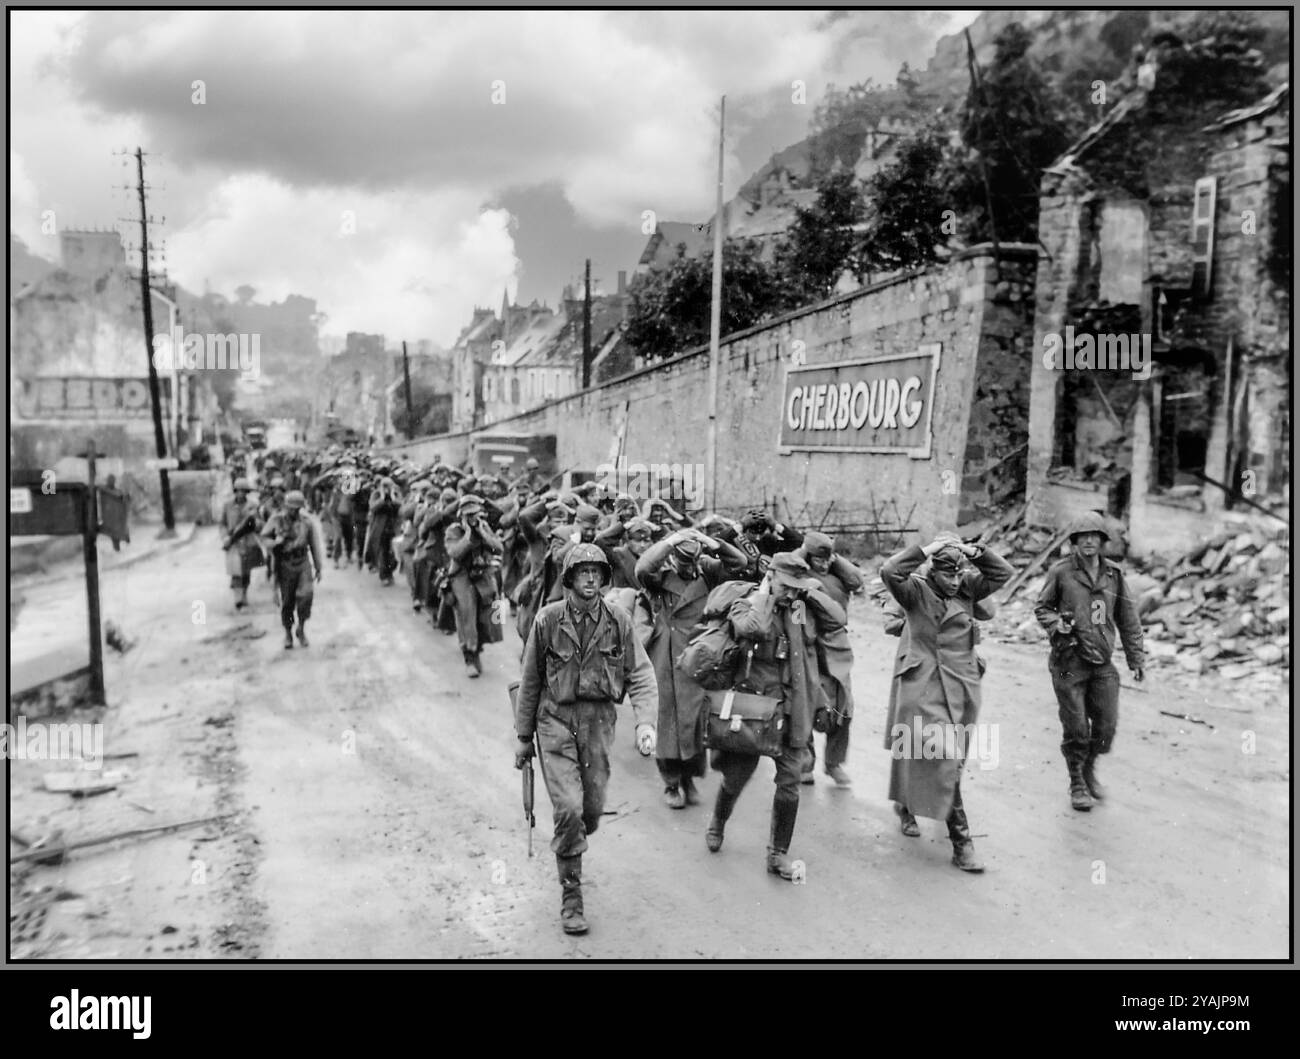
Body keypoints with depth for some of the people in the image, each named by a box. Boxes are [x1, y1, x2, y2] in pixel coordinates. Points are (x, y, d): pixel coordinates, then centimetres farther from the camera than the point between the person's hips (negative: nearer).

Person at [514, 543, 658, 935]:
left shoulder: (617, 622, -3)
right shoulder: (548, 620, -6)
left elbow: (640, 674, -4)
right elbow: (530, 680, 2)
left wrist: (645, 722, -20)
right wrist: (523, 736, 7)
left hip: (598, 720, 2)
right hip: (556, 718, -2)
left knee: (592, 810, 8)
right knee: (568, 809, -11)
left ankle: (570, 849, 43)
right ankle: (570, 897, 5)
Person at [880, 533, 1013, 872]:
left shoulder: (966, 589, 8)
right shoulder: (916, 590, -7)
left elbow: (1003, 573, 7)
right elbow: (889, 572, -24)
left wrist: (975, 553, -6)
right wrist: (925, 550, -21)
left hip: (960, 688, 6)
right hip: (922, 686, -6)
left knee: (950, 761, 16)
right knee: (945, 759, -12)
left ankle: (906, 804, 42)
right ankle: (961, 841, -8)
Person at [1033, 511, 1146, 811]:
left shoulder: (1114, 574, 5)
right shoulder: (1061, 572, -5)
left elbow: (1128, 618, 11)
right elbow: (1041, 607, 5)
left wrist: (1136, 657, 9)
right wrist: (1056, 624, -15)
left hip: (1103, 663, 3)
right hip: (1069, 662, -3)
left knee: (1107, 725, 5)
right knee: (1076, 728, 1)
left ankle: (1089, 770, 32)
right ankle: (1077, 784, 20)